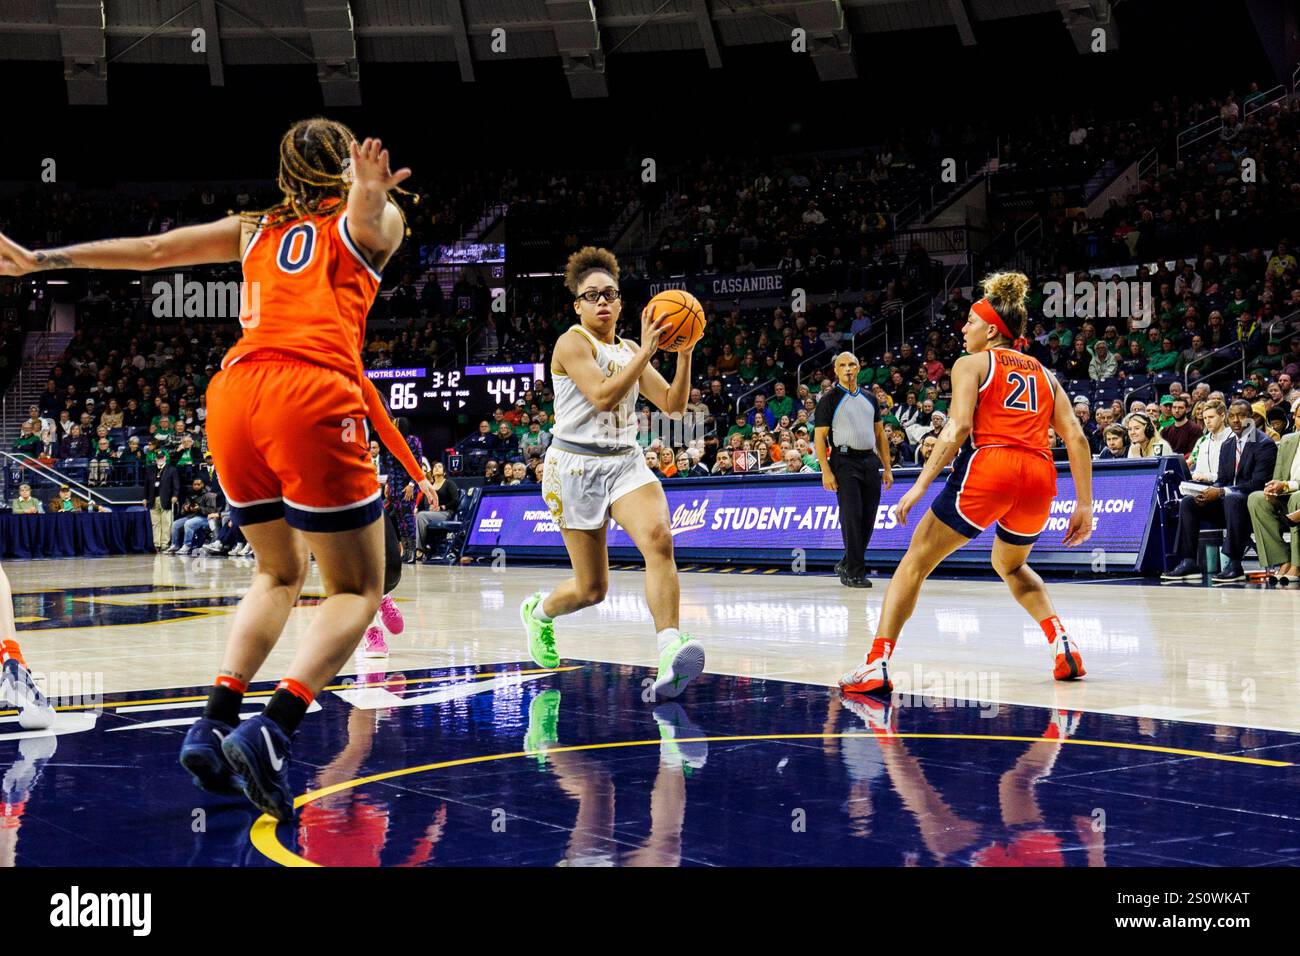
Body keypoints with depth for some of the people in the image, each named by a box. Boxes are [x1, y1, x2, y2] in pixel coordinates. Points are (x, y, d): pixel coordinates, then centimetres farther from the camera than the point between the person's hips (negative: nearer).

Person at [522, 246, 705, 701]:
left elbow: (673, 404, 9)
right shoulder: (572, 343, -7)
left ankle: (669, 656, -37)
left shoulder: (629, 351, 13)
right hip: (577, 464, -5)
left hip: (626, 461, 5)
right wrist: (647, 351, -22)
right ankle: (539, 611, 37)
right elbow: (603, 395, -22)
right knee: (592, 589, 1)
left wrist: (684, 353, -4)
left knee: (659, 537, -27)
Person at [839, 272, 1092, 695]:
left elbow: (958, 428, -6)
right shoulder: (1043, 373, 24)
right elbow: (1076, 438, 13)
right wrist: (1084, 504, 12)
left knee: (916, 561, 6)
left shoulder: (972, 363, 10)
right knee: (1011, 566, 32)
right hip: (1039, 475, 5)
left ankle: (876, 664, -6)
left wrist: (920, 485, -10)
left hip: (988, 466, -5)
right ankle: (1062, 643, 11)